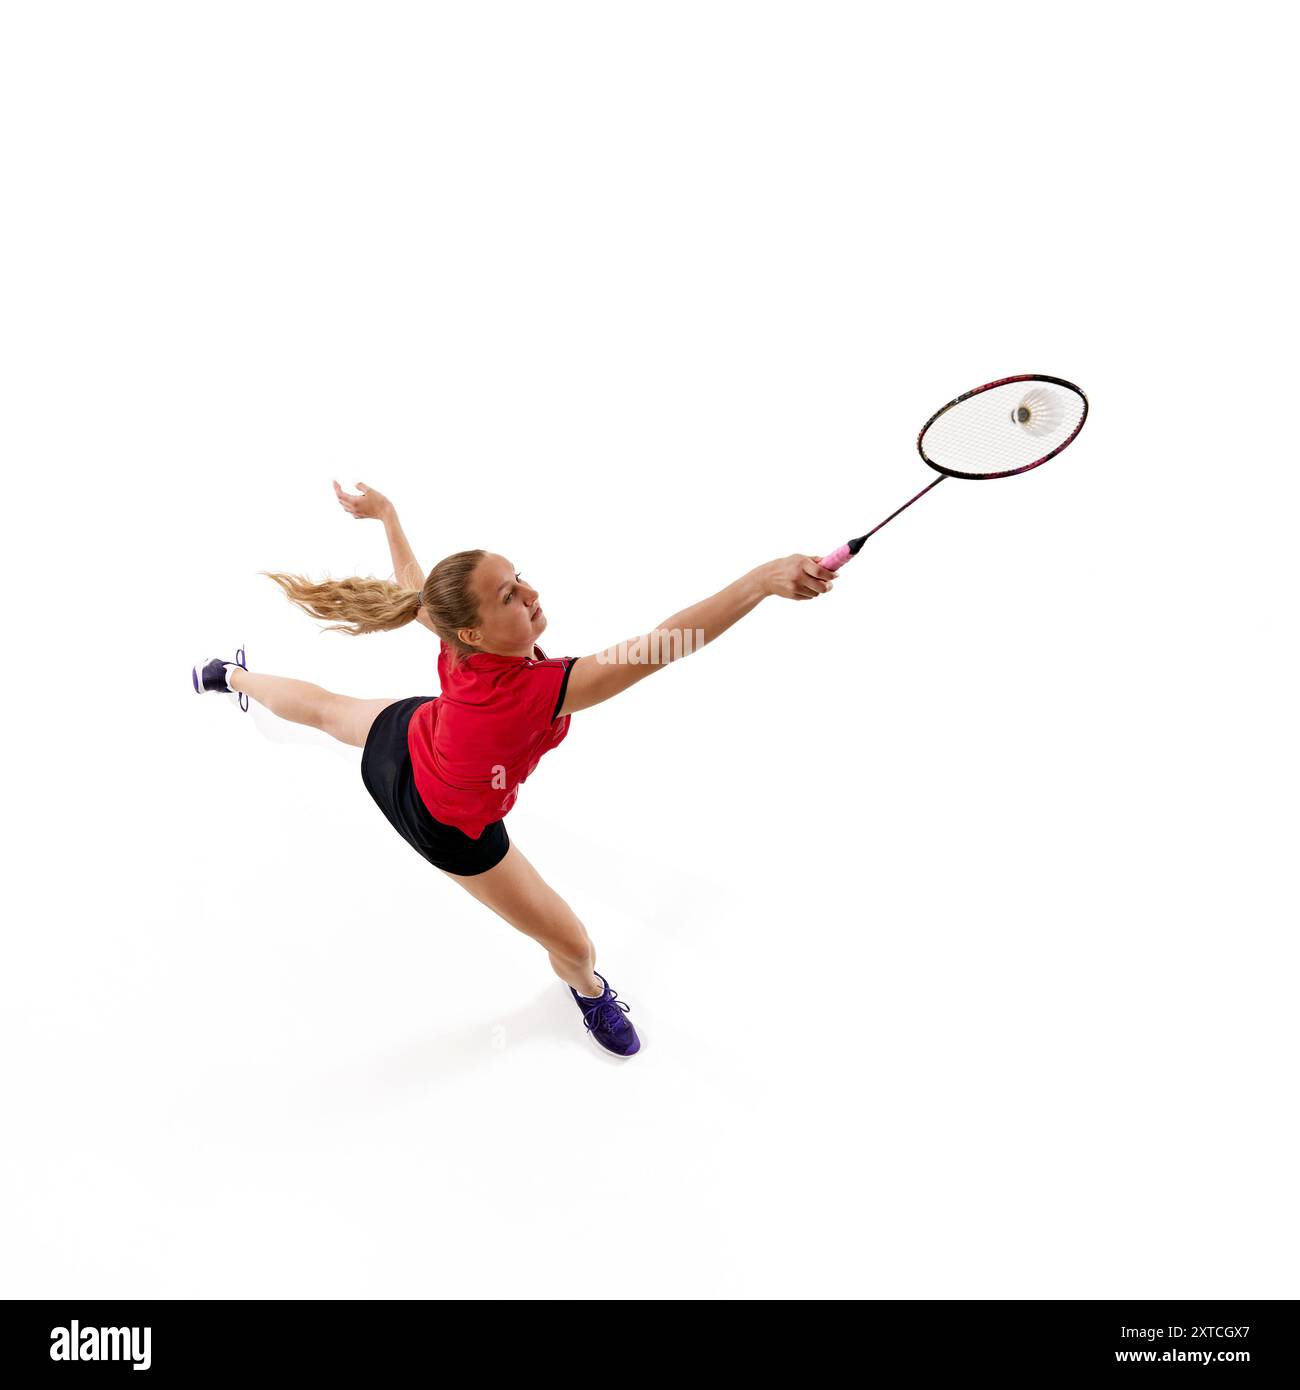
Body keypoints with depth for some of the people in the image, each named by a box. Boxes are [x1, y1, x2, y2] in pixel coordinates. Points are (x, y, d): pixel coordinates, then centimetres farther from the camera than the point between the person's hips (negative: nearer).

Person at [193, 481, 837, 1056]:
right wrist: (763, 580, -70)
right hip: (451, 827, -6)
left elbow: (410, 582, -6)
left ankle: (235, 676, 68)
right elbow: (657, 648, -62)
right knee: (574, 946, 7)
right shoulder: (529, 691, -49)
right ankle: (586, 988, 44)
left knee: (326, 707, 37)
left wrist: (384, 512, 10)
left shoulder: (457, 635, -29)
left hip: (403, 739, 6)